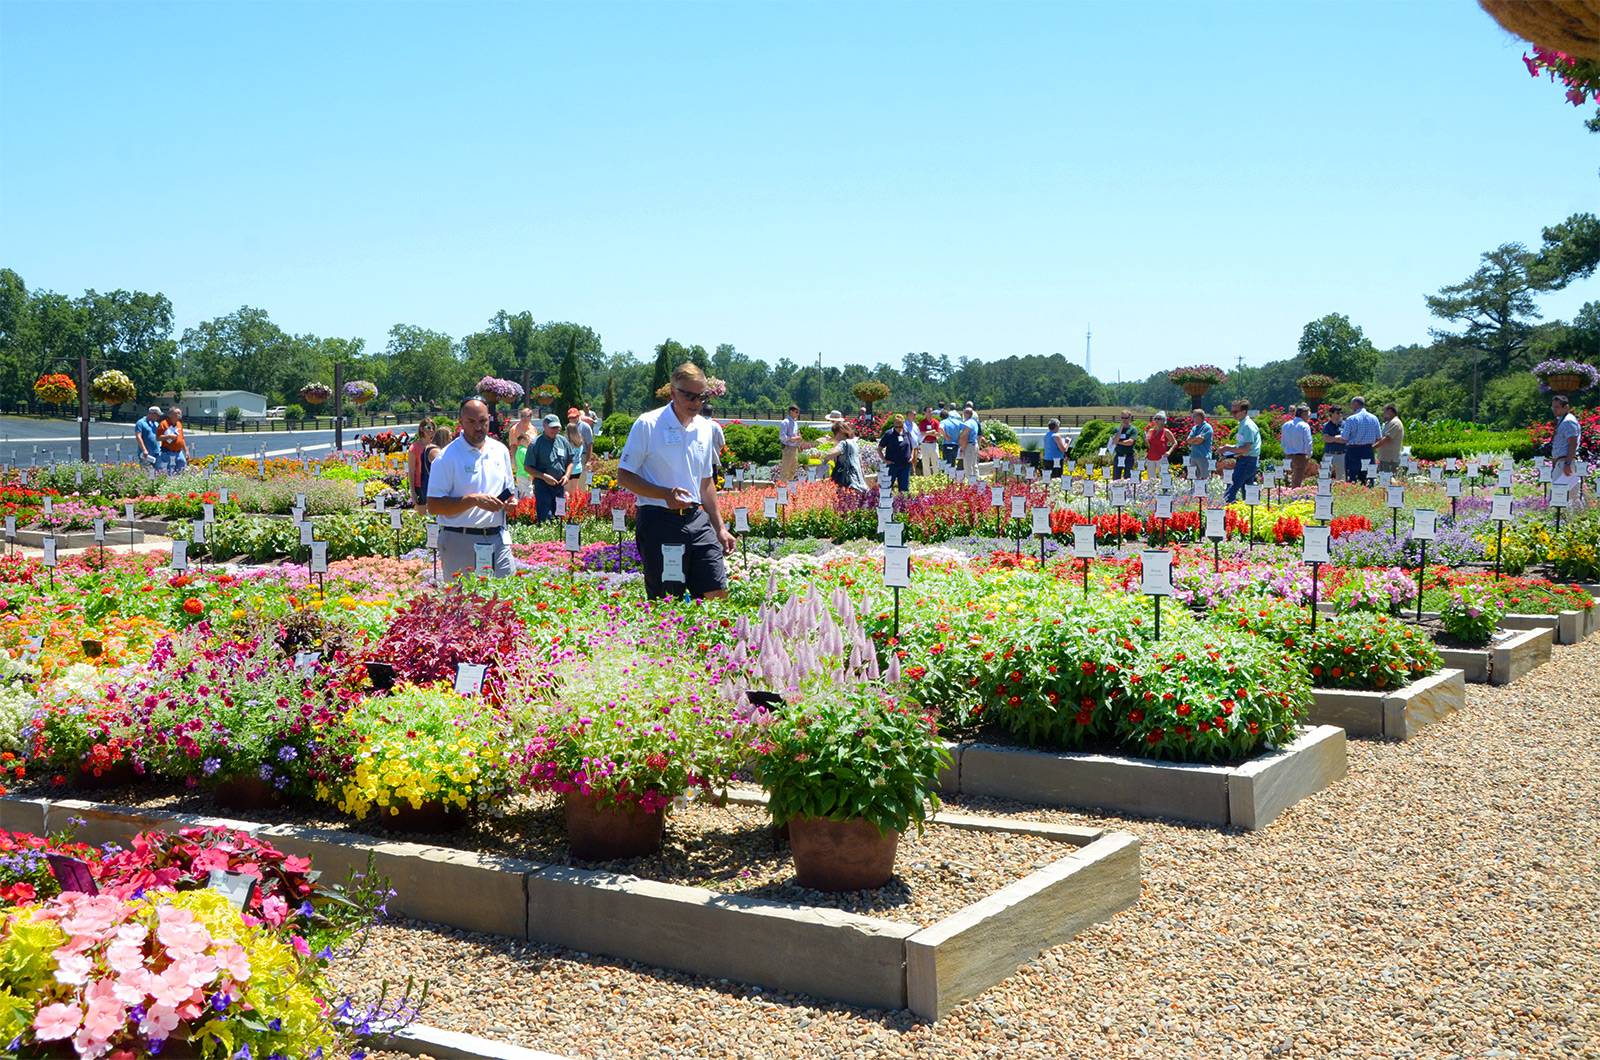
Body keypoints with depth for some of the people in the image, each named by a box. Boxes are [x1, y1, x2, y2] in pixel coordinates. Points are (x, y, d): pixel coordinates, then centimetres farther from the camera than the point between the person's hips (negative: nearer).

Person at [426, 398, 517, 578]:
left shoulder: (500, 450, 12)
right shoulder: (447, 457, -6)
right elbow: (433, 506, -11)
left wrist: (511, 501, 1)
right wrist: (474, 500, -19)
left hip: (498, 539, 4)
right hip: (460, 543, -4)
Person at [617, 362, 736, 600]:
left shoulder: (705, 428, 12)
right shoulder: (648, 425, -6)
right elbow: (624, 476, -6)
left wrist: (720, 529, 20)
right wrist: (666, 494, -19)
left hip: (697, 520, 5)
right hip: (659, 521, -5)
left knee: (717, 593, -2)